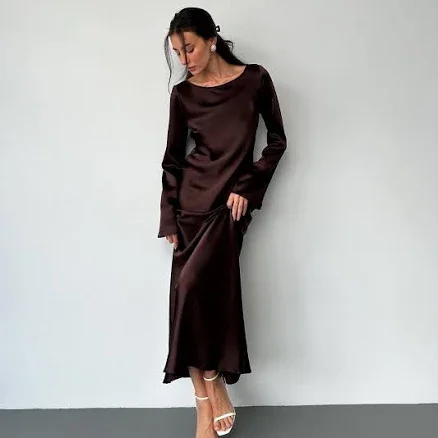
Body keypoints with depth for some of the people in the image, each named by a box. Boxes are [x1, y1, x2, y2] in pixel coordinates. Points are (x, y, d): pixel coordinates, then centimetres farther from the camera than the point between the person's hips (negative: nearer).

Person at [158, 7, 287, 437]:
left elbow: (277, 140, 4)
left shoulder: (255, 79, 0)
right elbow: (172, 158, 8)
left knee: (192, 284, -18)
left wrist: (248, 187, -6)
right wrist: (169, 218, 2)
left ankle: (207, 397, -1)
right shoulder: (182, 93, 6)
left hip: (231, 199, -3)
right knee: (206, 291, -3)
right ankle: (213, 393, 8)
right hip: (192, 196, 3)